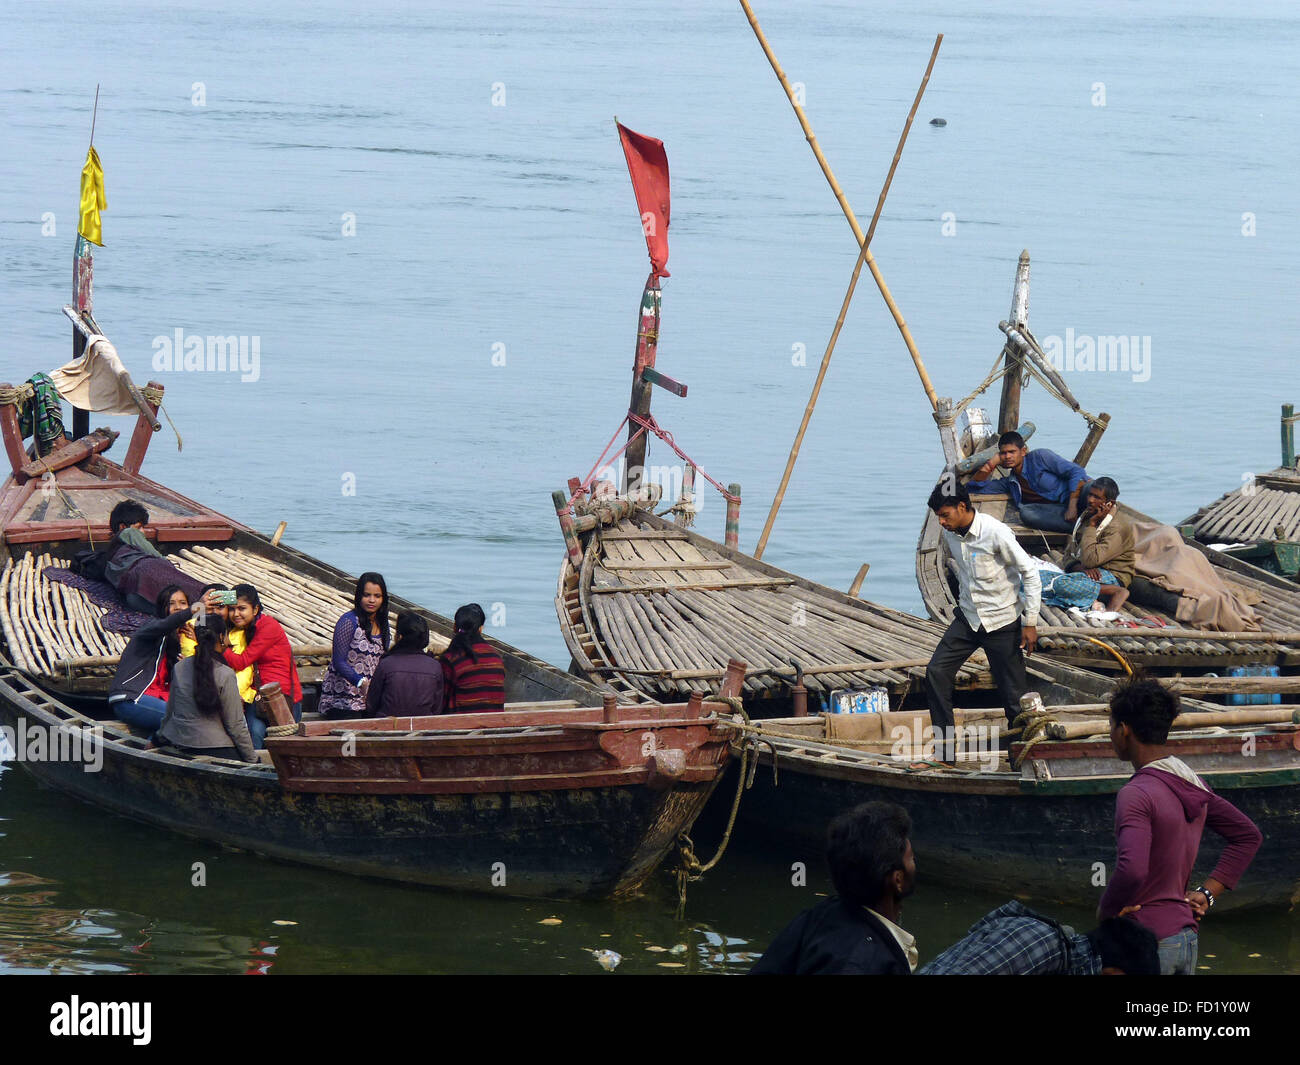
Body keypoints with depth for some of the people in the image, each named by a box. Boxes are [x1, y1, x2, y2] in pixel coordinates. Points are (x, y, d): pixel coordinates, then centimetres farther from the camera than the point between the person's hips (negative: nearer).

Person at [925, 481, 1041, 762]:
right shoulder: (949, 535, -1)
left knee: (1014, 691, -2)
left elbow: (1030, 573, -15)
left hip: (1002, 621, -6)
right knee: (936, 672, -6)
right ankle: (946, 750, -2)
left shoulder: (995, 532, -21)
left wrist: (1030, 623, -14)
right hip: (967, 618, 6)